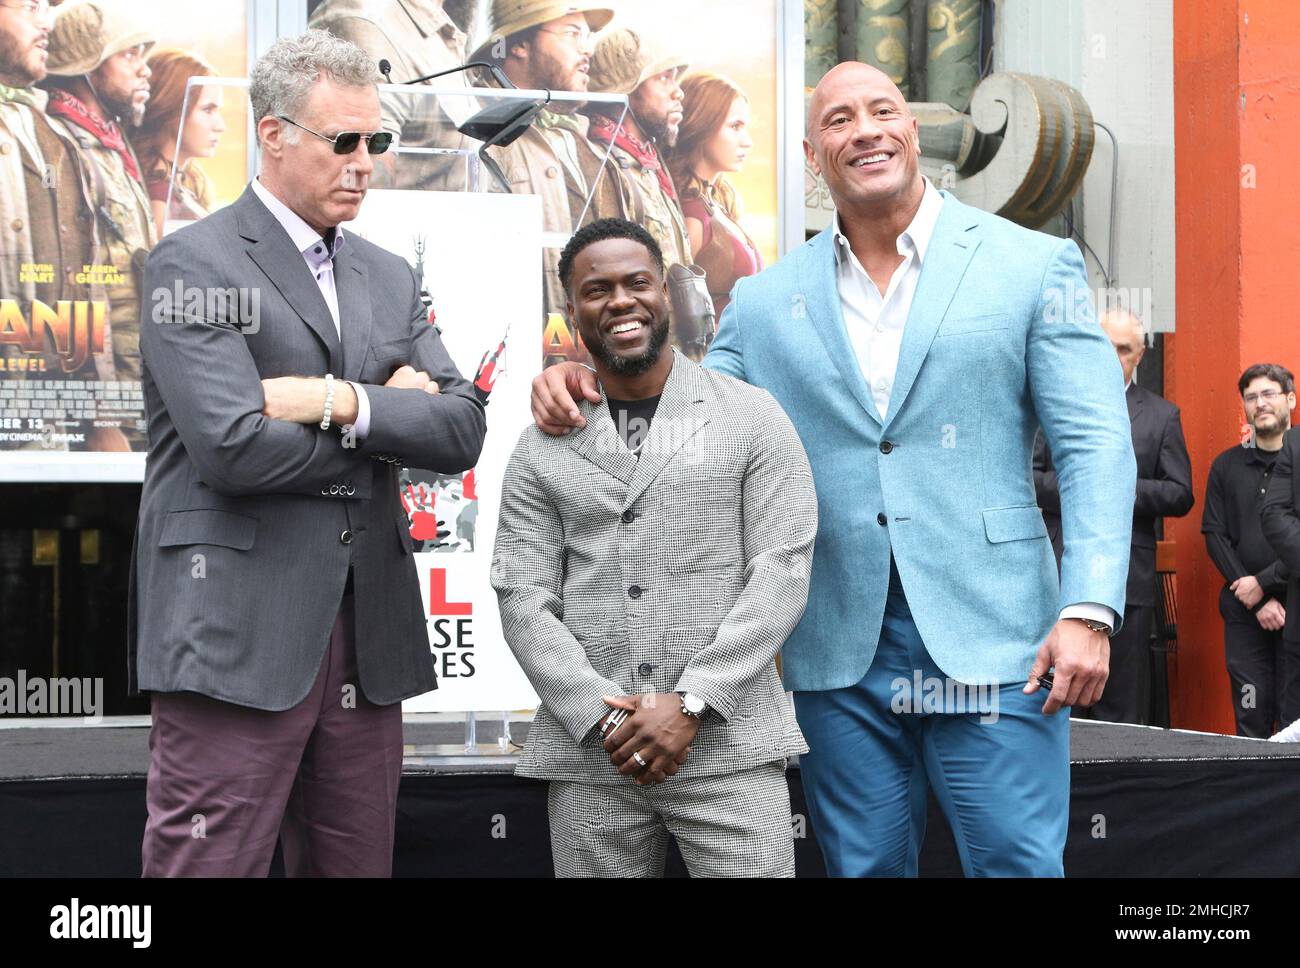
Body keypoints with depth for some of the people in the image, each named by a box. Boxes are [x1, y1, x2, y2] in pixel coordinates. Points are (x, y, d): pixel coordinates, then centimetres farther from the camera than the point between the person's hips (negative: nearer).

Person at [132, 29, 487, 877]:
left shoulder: (391, 278, 16)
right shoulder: (194, 263, -4)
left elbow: (462, 432, 5)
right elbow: (235, 448, -16)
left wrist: (345, 404, -12)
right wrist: (388, 422, -3)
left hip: (370, 638, 6)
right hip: (239, 636, -6)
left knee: (358, 861, 11)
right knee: (210, 864, -4)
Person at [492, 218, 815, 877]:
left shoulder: (752, 419, 5)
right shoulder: (542, 449, 10)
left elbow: (782, 573, -2)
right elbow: (522, 599, 4)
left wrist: (691, 703, -10)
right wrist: (601, 715, -10)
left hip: (727, 743, -1)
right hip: (588, 754, 2)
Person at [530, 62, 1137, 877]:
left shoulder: (1034, 266, 2)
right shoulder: (766, 302, 9)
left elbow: (1095, 443, -3)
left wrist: (1089, 609, -14)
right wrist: (580, 380, -5)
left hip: (991, 646, -2)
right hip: (841, 655, 3)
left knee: (1019, 863, -2)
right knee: (864, 865, 11)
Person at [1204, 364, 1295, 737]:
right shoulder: (1226, 466, 12)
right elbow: (1215, 535, 6)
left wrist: (1264, 582, -10)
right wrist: (1259, 602, -4)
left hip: (1295, 610, -3)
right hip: (1244, 612, 3)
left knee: (1292, 722, -6)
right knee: (1251, 719, 2)